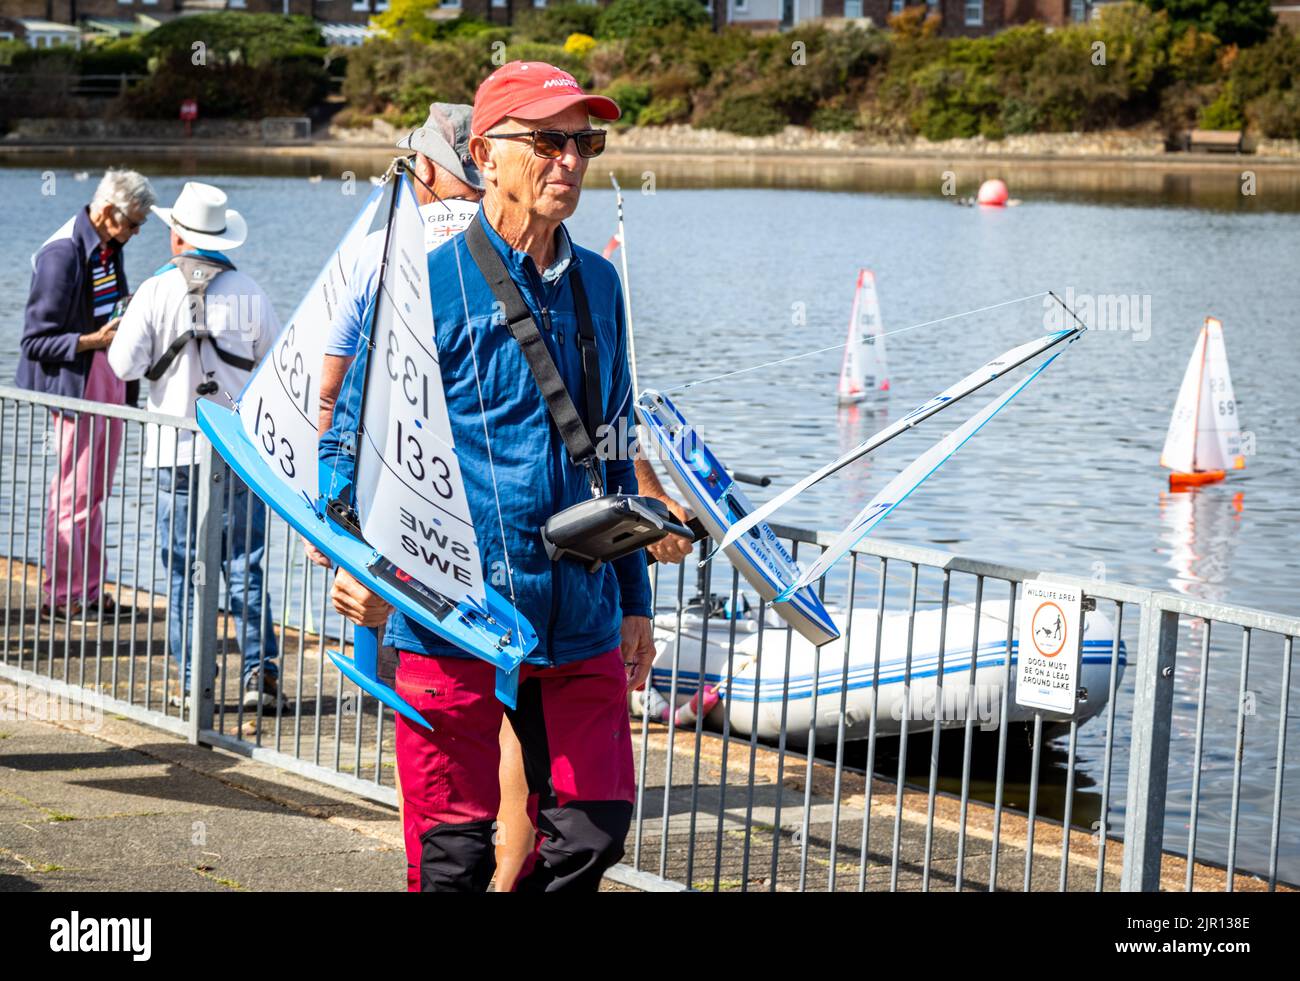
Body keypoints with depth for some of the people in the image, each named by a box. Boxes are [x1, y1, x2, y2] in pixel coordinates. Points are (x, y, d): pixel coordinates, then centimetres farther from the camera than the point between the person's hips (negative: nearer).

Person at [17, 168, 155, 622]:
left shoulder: (108, 248, 8)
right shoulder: (61, 255, -18)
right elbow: (36, 341, -17)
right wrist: (96, 340, -25)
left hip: (110, 380, 9)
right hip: (77, 384, -9)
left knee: (96, 491, 13)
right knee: (74, 492, -3)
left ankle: (88, 590, 21)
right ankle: (62, 594, 6)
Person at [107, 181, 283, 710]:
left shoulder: (156, 291, -7)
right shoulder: (249, 293, -3)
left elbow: (124, 364, -7)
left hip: (177, 449, -1)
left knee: (184, 570, 6)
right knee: (245, 566, 7)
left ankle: (195, 681, 6)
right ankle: (260, 669, -1)